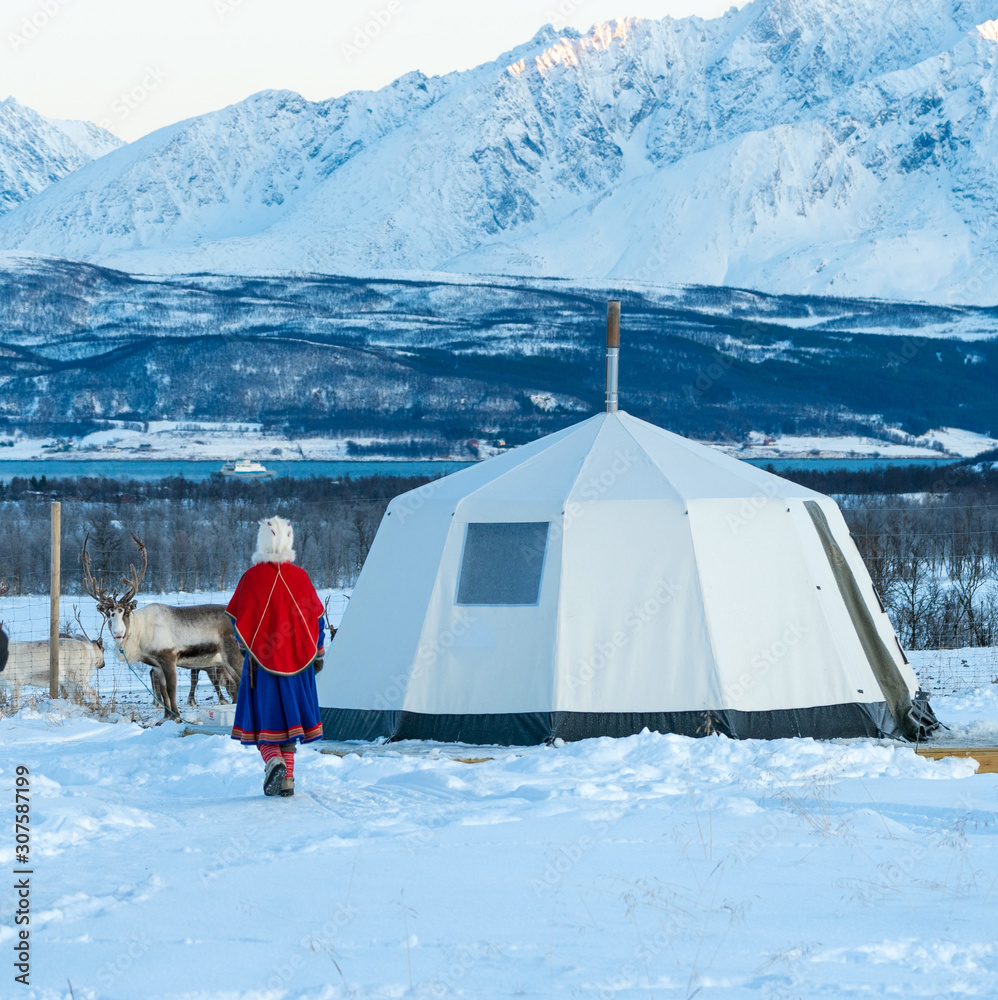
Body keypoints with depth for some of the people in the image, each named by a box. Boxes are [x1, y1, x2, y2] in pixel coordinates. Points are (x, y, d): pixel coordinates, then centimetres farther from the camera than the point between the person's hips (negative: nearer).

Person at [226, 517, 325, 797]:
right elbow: (317, 617, 5)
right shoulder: (300, 576, 0)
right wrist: (317, 652, 15)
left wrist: (244, 648, 13)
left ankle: (273, 761, -21)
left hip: (262, 658, -3)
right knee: (287, 712, 12)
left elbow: (240, 619, -2)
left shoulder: (252, 577, -8)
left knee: (264, 714, 6)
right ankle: (288, 779, 9)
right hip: (297, 657, 3)